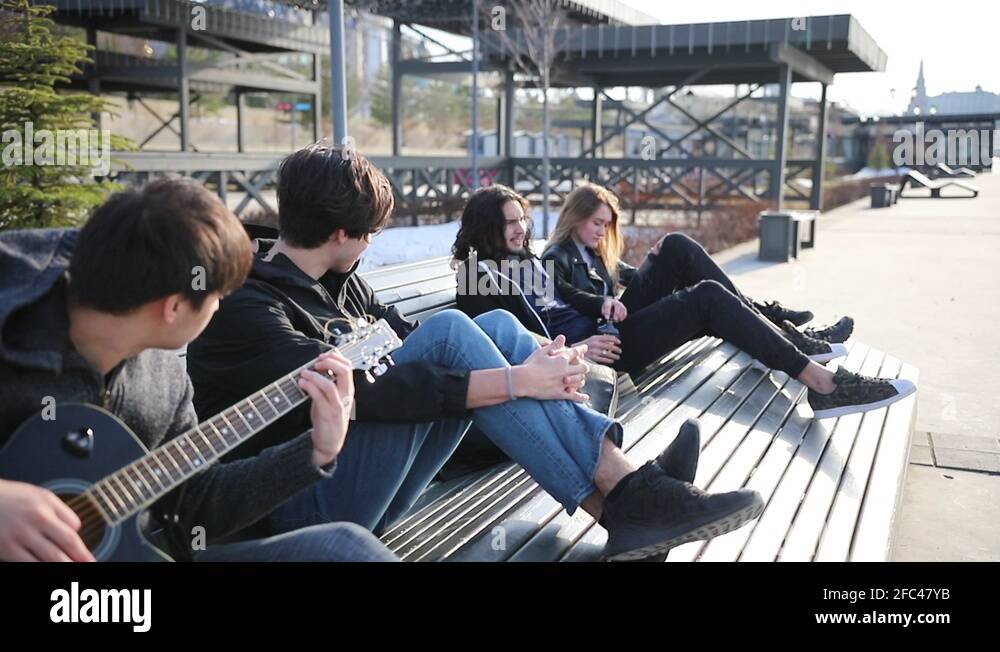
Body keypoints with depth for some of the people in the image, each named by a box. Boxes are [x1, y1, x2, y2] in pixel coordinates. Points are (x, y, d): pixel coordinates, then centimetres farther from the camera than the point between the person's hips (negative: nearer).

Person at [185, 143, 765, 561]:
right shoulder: (243, 310, -15)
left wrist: (528, 358, -8)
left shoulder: (336, 280, 12)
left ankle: (628, 482, -20)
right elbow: (357, 391, -27)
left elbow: (410, 343, 9)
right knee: (449, 331, -24)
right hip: (311, 505, -8)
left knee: (497, 327, -8)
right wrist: (516, 382, -27)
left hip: (373, 483, 8)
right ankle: (619, 505, -22)